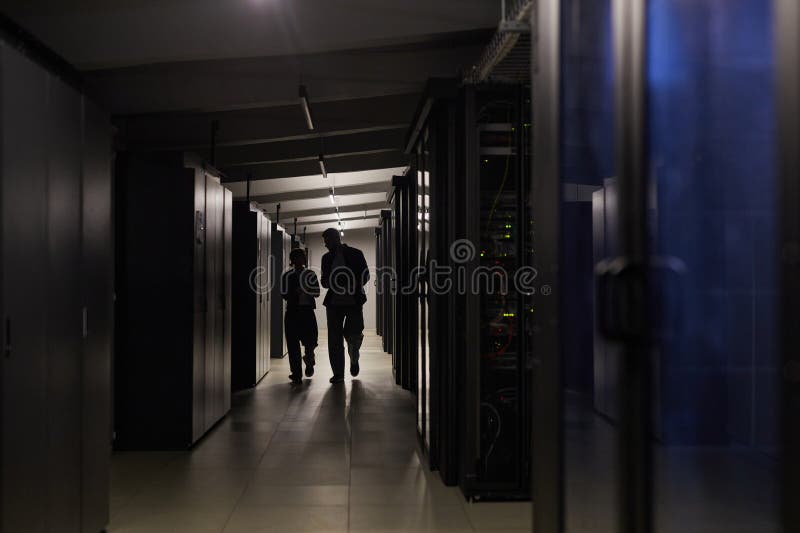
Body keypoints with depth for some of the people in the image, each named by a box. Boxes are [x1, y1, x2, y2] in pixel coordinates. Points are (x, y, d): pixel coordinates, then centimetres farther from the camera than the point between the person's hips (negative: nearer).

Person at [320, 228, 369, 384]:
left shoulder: (355, 254, -1)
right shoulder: (327, 258, 10)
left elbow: (365, 275, 1)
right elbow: (325, 279, 16)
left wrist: (352, 287, -16)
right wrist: (328, 282, -8)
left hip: (353, 302, -3)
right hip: (334, 303, 3)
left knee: (353, 334, -8)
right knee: (334, 339, -1)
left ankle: (354, 359, 25)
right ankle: (338, 373, 6)